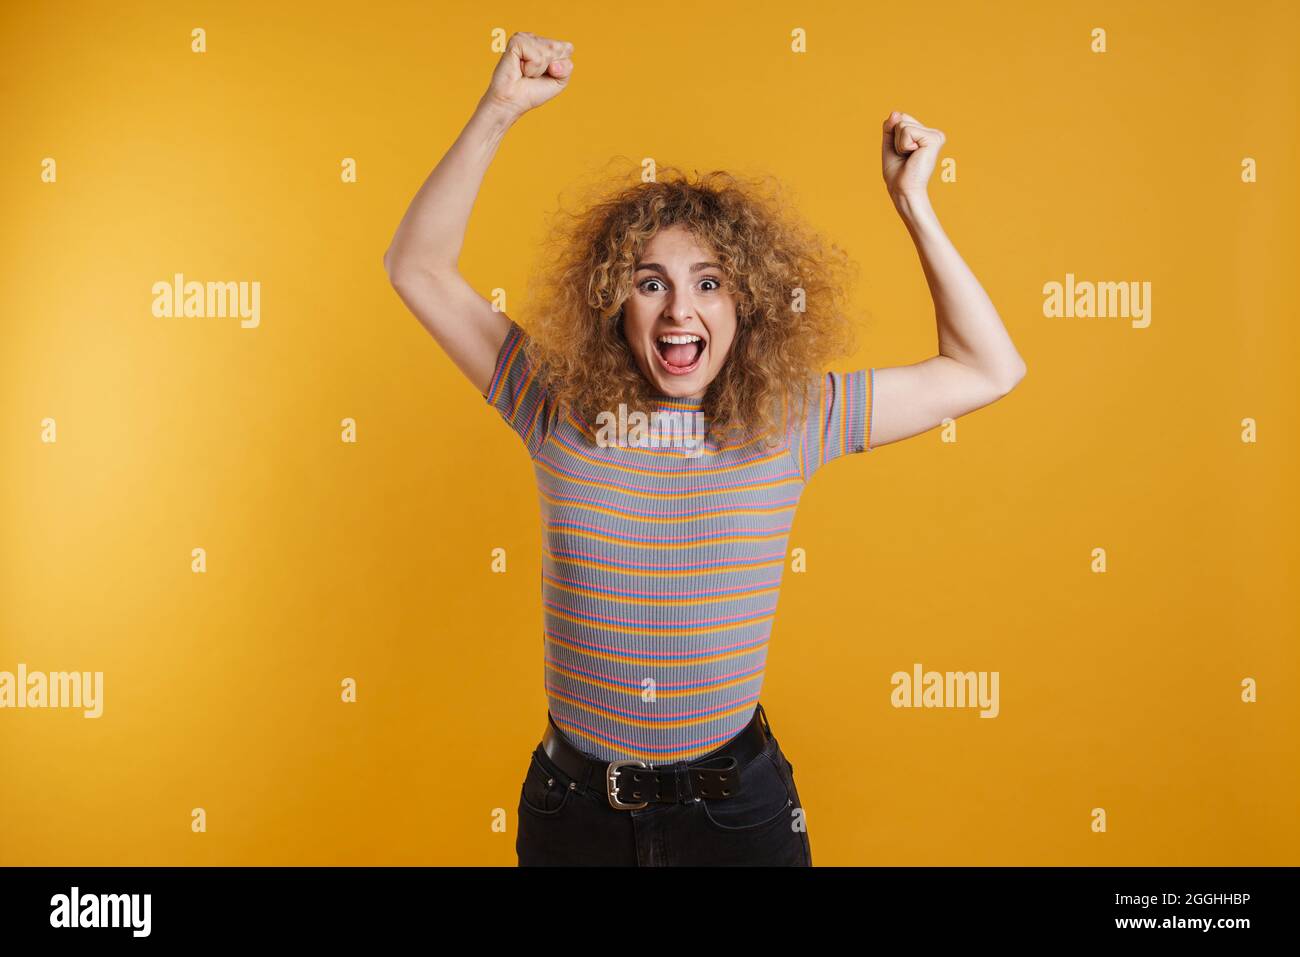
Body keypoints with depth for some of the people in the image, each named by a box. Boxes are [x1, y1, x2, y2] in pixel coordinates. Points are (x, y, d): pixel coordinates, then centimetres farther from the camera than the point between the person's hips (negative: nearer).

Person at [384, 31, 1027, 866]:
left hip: (736, 807, 0)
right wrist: (498, 111, -13)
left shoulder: (791, 421, -7)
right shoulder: (559, 408, -7)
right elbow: (418, 268, -4)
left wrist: (914, 206, -6)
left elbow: (989, 370, 0)